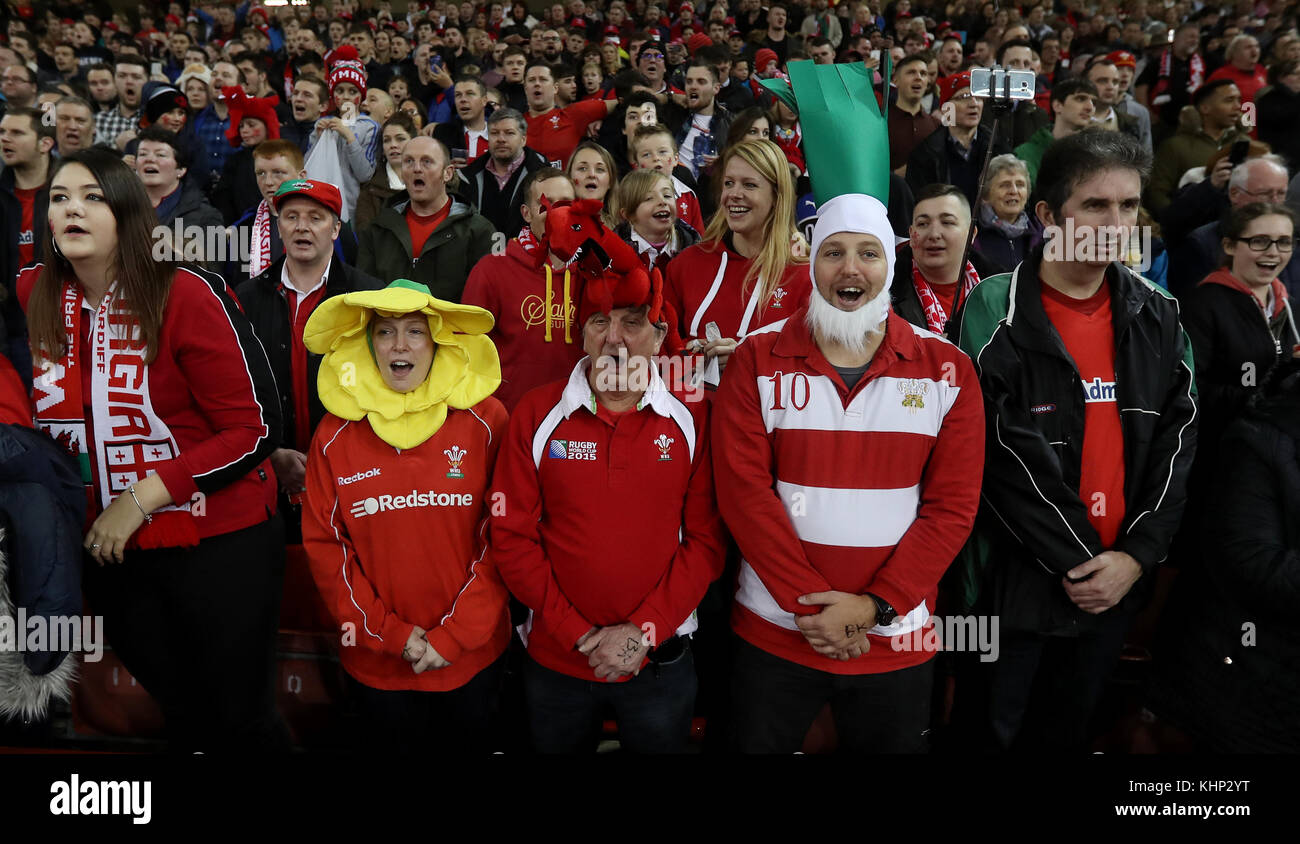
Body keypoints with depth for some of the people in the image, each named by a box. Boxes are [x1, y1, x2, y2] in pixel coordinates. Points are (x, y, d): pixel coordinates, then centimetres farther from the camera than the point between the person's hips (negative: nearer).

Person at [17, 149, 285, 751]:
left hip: (218, 545, -4)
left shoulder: (188, 294, -15)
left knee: (239, 717, 9)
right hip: (107, 550, 5)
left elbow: (255, 430, -16)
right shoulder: (32, 295, 0)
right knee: (179, 713, 21)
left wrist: (141, 499, -17)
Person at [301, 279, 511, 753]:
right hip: (376, 664, 1)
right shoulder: (336, 434, -4)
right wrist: (392, 634, -9)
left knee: (473, 744, 19)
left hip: (474, 659, -1)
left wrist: (454, 635, -11)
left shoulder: (485, 421, -8)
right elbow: (324, 546, -2)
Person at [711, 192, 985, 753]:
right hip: (774, 633, 0)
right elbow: (743, 491, -10)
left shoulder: (947, 370, -2)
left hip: (897, 639, 1)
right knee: (758, 743, 16)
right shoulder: (758, 360, -4)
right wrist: (809, 602, -15)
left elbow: (952, 506, -5)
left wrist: (873, 605, -13)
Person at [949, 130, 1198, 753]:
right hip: (1013, 583, -5)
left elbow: (1176, 440, 2)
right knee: (990, 729, 13)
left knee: (1066, 729, 23)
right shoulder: (995, 317, -14)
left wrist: (1136, 555, -8)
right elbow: (1004, 459, -18)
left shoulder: (1157, 318, 4)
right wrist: (1078, 560, -15)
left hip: (1118, 584, 5)